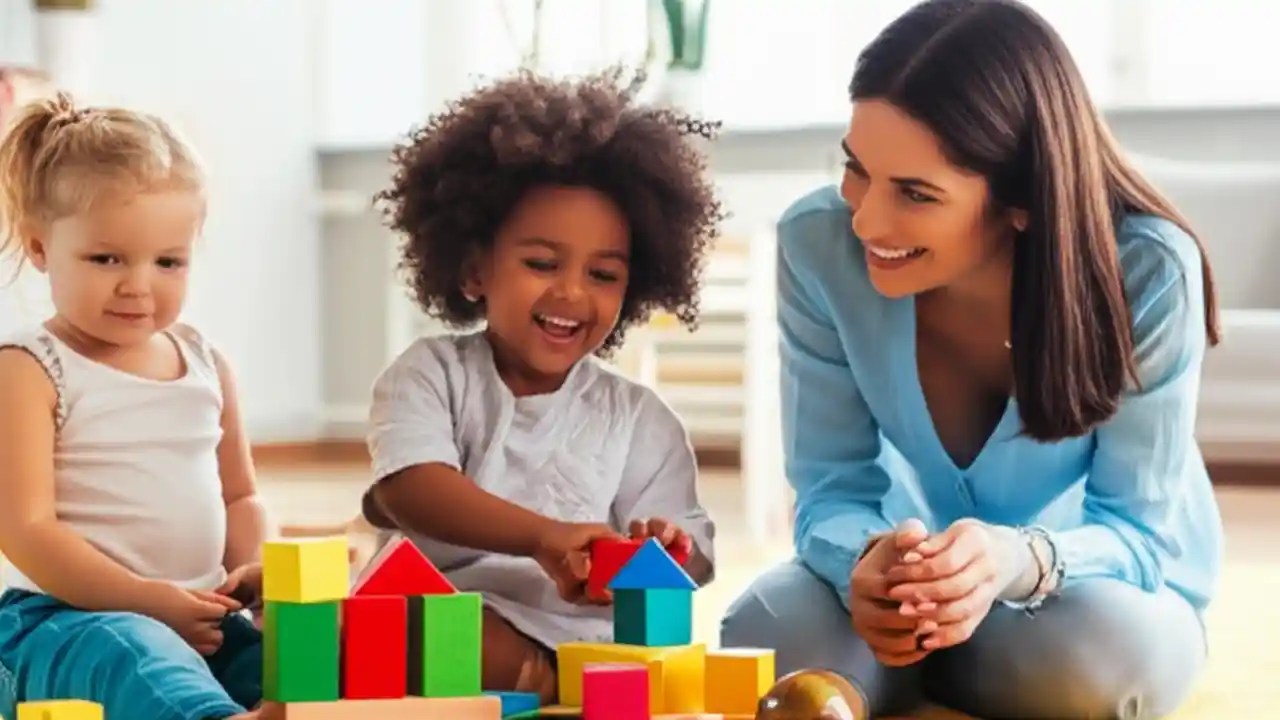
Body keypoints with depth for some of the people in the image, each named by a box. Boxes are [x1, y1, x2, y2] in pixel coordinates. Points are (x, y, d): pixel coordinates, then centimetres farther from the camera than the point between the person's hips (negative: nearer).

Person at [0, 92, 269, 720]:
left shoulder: (205, 364, 14)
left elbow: (238, 496, 23)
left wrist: (252, 569, 0)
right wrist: (146, 602, -19)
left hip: (201, 621, 8)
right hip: (64, 616, -7)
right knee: (130, 654, -41)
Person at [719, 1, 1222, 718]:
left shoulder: (1147, 272, -28)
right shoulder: (819, 246, -22)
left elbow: (1140, 530, -23)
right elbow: (831, 490, -15)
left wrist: (1020, 562, -47)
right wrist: (869, 561, -41)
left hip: (1106, 585, -1)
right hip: (921, 569, 1)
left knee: (1105, 654, -37)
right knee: (762, 642, -30)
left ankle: (936, 661, -1)